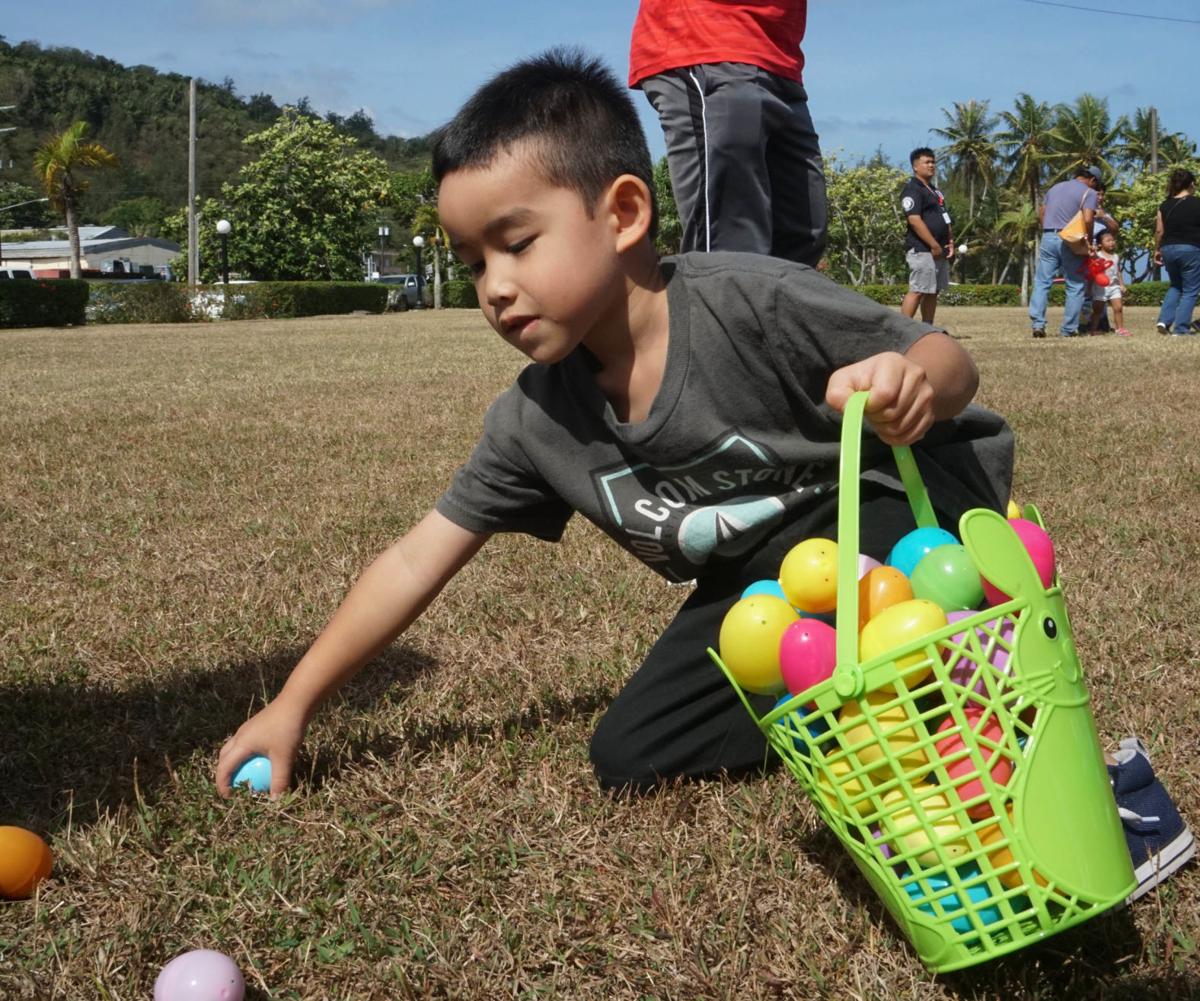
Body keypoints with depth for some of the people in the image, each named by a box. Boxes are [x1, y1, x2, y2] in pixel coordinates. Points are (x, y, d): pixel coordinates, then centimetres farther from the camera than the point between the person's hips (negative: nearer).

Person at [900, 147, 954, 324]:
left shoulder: (935, 191, 21)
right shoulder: (912, 190, -10)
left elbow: (944, 219, 25)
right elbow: (915, 220, -20)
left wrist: (950, 242, 9)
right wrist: (934, 245, -21)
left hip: (939, 250, 10)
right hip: (922, 250, -10)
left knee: (933, 291, 10)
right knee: (917, 291, -12)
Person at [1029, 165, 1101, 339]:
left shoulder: (1055, 187, 18)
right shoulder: (1088, 192, -2)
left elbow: (1041, 212, 19)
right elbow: (1087, 219, -15)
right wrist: (1088, 242, -5)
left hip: (1048, 238, 5)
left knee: (1042, 282, 4)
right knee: (1076, 285, 5)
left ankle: (1038, 323, -8)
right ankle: (1069, 329, 3)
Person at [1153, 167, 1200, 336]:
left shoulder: (1165, 206, 4)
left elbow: (1159, 231, 5)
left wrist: (1157, 250, 16)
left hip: (1168, 249, 5)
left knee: (1175, 286, 24)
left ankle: (1164, 320, 8)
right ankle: (1181, 328, -1)